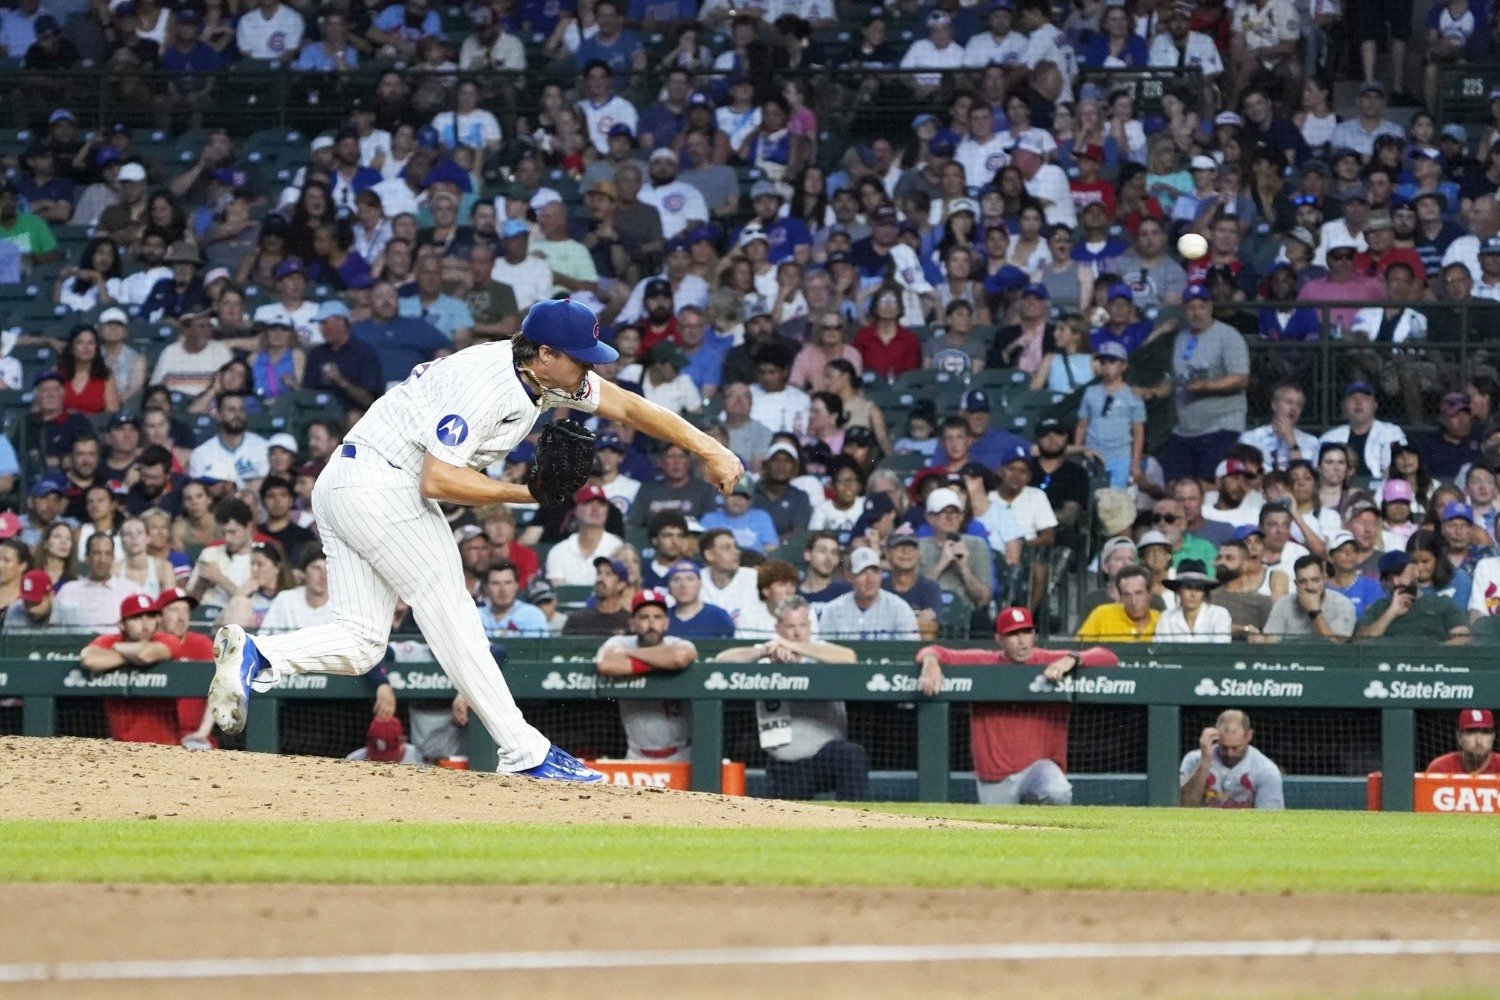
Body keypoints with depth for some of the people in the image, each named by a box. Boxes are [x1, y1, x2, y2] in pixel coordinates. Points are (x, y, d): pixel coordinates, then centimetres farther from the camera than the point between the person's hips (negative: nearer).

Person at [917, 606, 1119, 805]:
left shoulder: (1051, 662, -2)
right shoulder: (983, 663, 1)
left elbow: (1107, 659, -9)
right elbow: (932, 653, -1)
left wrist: (1071, 661, -28)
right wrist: (930, 662, -26)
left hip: (1040, 765, -3)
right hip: (995, 779, 3)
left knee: (1057, 793, -34)